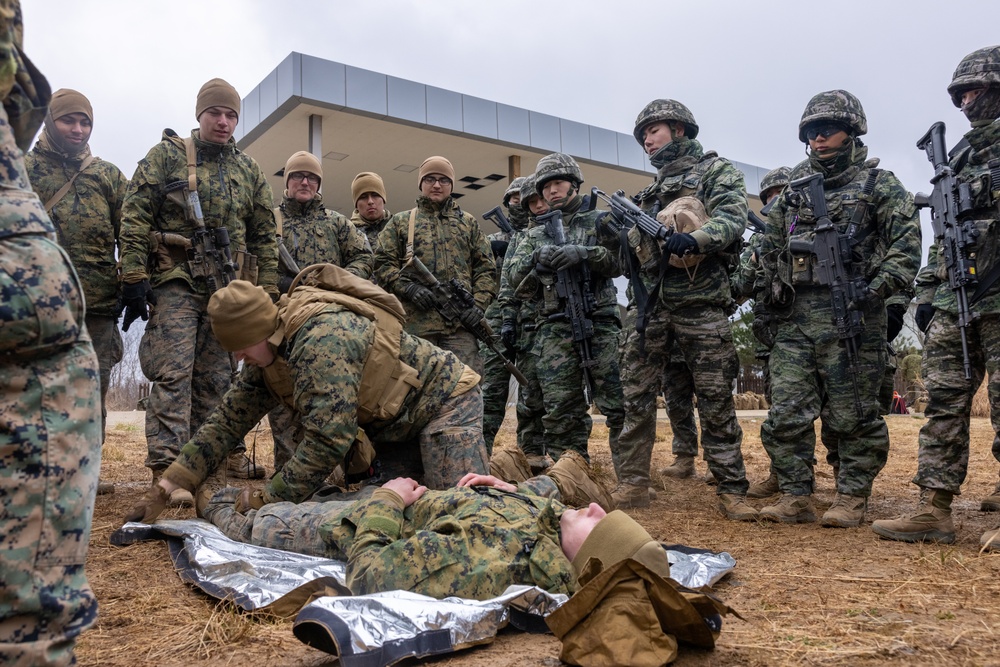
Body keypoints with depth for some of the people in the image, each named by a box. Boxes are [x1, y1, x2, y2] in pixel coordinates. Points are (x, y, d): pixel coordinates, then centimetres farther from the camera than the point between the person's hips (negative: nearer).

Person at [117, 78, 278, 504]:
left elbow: (265, 234, 14)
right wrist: (134, 277, -11)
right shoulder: (166, 156, 5)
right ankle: (167, 470, -12)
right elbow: (135, 218, -2)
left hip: (228, 287, 4)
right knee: (174, 373, -11)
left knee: (216, 376, 8)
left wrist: (267, 290, 7)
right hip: (176, 281, -4)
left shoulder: (248, 169, 15)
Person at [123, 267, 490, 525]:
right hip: (393, 422, 9)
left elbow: (328, 440, -34)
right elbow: (228, 421, 2)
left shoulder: (323, 337, -32)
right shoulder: (267, 355, -2)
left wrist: (268, 498, -24)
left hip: (445, 401, -9)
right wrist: (164, 488, -4)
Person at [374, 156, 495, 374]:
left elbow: (485, 268, 14)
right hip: (415, 320, 0)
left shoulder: (468, 223, 20)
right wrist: (408, 288, -10)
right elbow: (383, 263, 7)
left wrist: (479, 303, -2)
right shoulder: (400, 222, 15)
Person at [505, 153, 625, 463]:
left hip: (599, 322, -2)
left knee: (618, 403, -3)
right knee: (560, 410, 0)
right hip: (553, 329, 2)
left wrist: (583, 253, -18)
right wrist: (536, 259, -9)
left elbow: (618, 261, -1)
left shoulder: (598, 221, 13)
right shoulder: (535, 234, 20)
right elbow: (514, 277, 11)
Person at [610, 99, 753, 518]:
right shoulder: (653, 189, 24)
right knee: (636, 396, 3)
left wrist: (694, 237, -31)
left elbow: (733, 218, -13)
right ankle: (632, 484, 11)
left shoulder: (716, 171, 5)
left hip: (701, 304, -5)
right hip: (652, 303, 6)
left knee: (716, 401, -1)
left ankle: (732, 491, 7)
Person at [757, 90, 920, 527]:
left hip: (851, 317, -4)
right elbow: (771, 249, 22)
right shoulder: (794, 188, 18)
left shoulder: (878, 184, 4)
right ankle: (795, 498, 10)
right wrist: (766, 294, 11)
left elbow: (907, 245, -4)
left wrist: (876, 291, -16)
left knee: (852, 415, 2)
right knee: (786, 412, 1)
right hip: (794, 319, 4)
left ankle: (852, 500, 15)